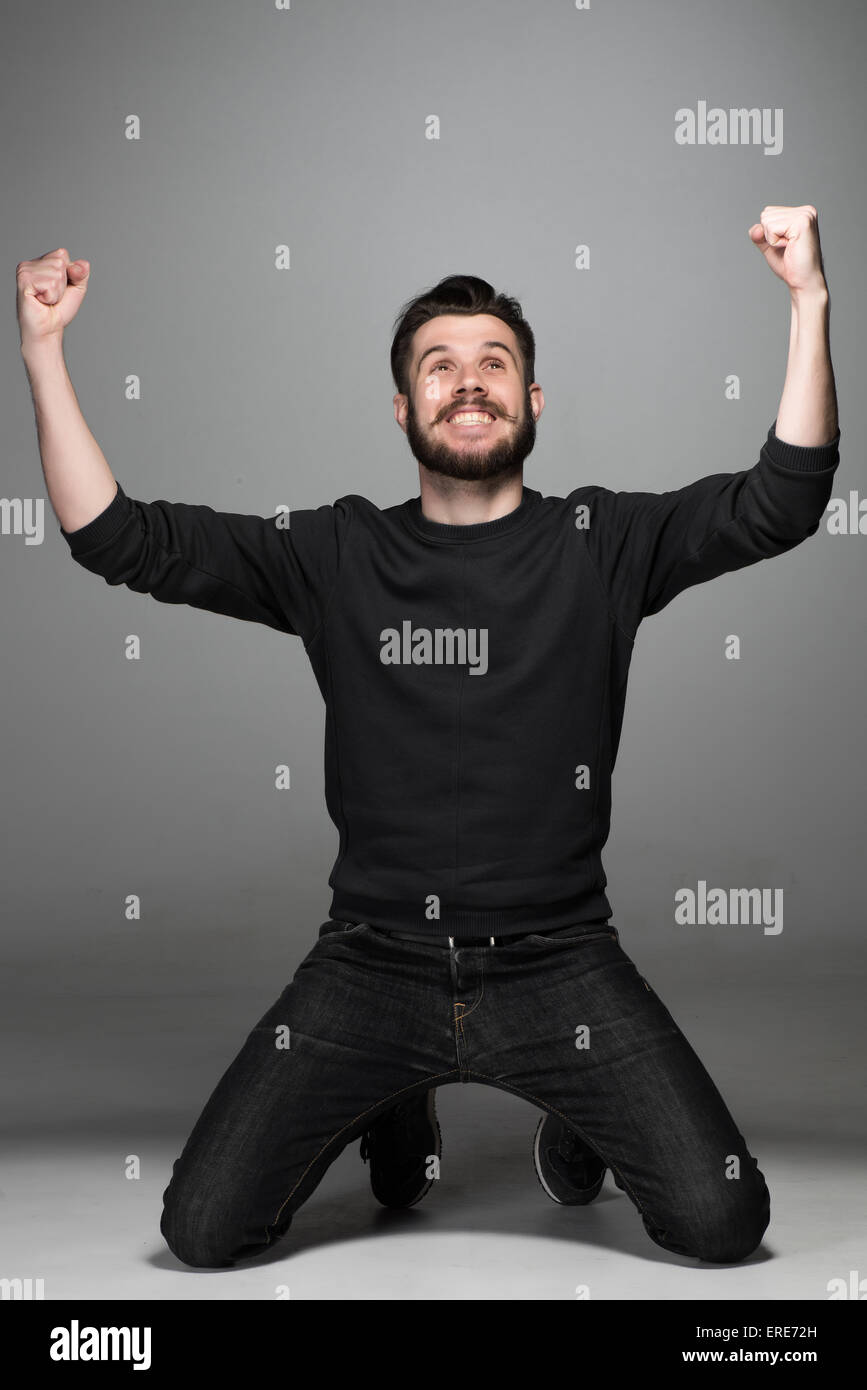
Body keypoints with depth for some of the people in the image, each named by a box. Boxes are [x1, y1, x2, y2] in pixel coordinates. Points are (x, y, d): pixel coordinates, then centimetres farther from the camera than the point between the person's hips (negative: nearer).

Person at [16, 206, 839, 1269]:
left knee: (723, 1223, -12)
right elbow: (119, 539, 0)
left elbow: (781, 501, -10)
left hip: (555, 967, -1)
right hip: (371, 967, 1)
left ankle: (576, 1126, 24)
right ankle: (398, 1114, 26)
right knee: (201, 1233, -5)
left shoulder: (600, 542, 2)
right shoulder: (338, 555, 4)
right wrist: (43, 351, -6)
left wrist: (809, 303, -19)